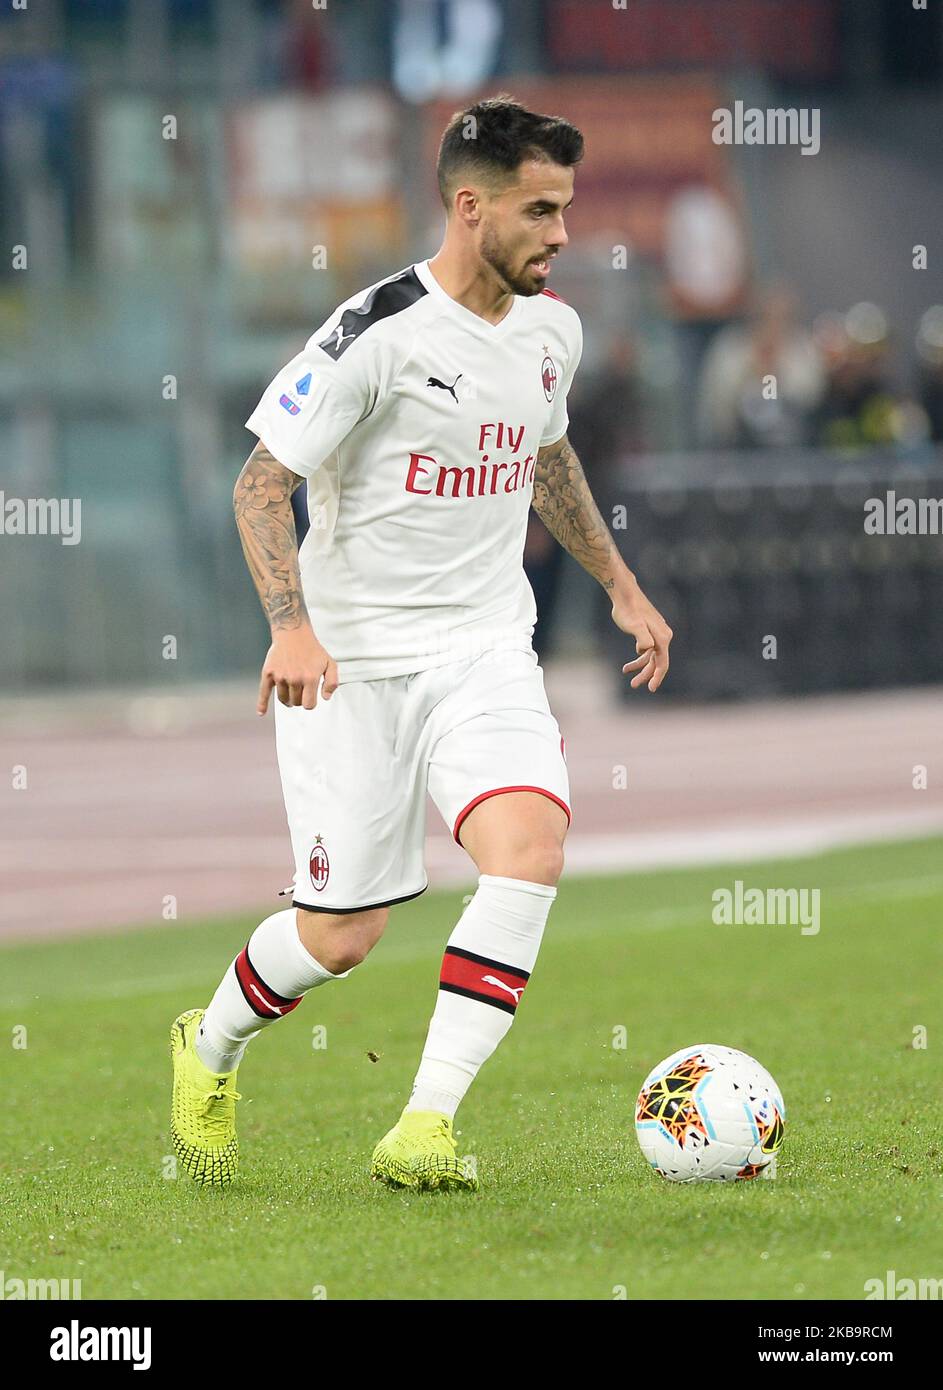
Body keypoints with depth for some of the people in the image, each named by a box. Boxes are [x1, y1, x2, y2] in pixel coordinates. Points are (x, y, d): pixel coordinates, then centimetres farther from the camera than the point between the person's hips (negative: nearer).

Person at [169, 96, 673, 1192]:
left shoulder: (551, 330, 5)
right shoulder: (377, 334, -16)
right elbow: (262, 483, -13)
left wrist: (620, 586, 25)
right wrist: (292, 625, -27)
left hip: (484, 649, 5)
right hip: (352, 661, -5)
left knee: (531, 849, -23)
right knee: (342, 936, -1)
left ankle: (426, 1125, -19)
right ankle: (210, 1049, 33)